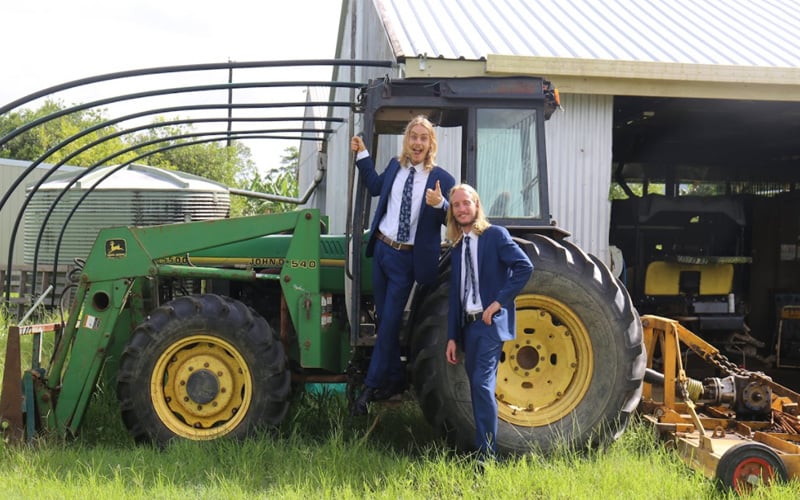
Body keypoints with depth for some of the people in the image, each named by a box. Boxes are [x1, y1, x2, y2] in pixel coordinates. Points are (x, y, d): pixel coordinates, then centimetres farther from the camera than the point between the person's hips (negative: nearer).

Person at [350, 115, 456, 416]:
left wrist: (439, 204, -29)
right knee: (383, 318, 12)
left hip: (406, 259, -5)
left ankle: (371, 386, 9)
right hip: (381, 249, 5)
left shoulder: (441, 179, -9)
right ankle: (395, 378, 28)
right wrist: (362, 155, 19)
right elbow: (376, 187, 24)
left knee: (390, 322, -1)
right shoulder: (395, 166, 6)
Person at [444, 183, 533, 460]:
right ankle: (482, 447, 19)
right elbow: (455, 295, 15)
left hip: (491, 321, -7)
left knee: (482, 383, -15)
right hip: (468, 323, 7)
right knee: (477, 385, 10)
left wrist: (499, 301, -16)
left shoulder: (495, 235, -3)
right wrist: (452, 337, 10)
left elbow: (524, 266, -14)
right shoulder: (457, 247, 15)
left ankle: (487, 455, -12)